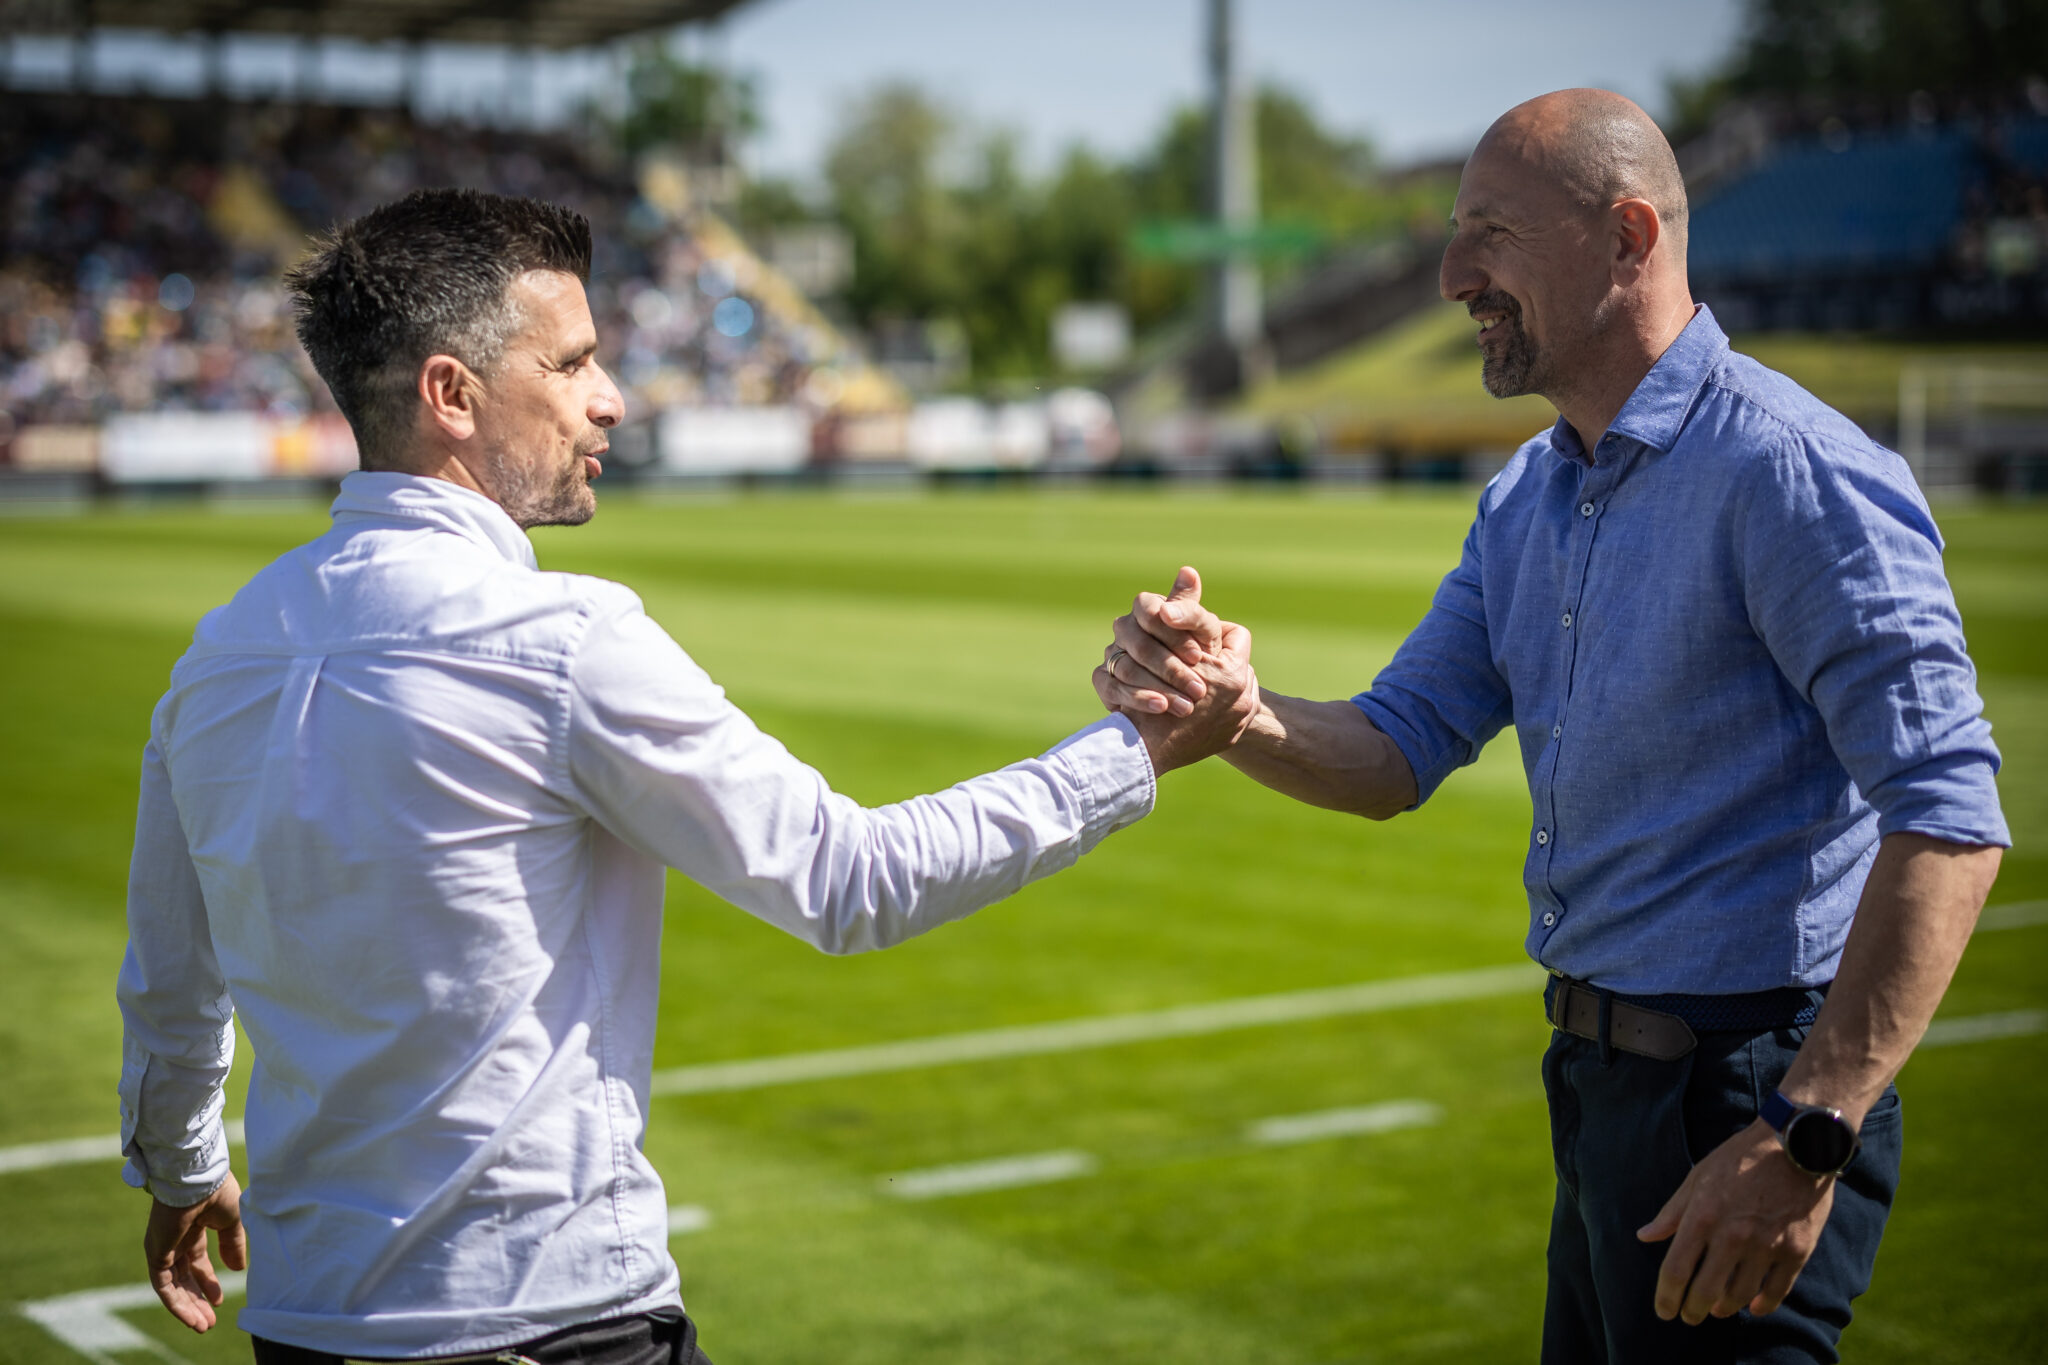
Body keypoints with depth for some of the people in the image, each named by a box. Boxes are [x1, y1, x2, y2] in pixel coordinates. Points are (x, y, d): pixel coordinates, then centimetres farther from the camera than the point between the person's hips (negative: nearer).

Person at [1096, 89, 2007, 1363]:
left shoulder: (1789, 470, -18)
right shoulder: (1527, 497, 10)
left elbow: (1950, 820, -24)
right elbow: (1397, 755, 10)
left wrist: (1806, 1139, -29)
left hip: (1747, 1090, -9)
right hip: (1603, 1072, 9)